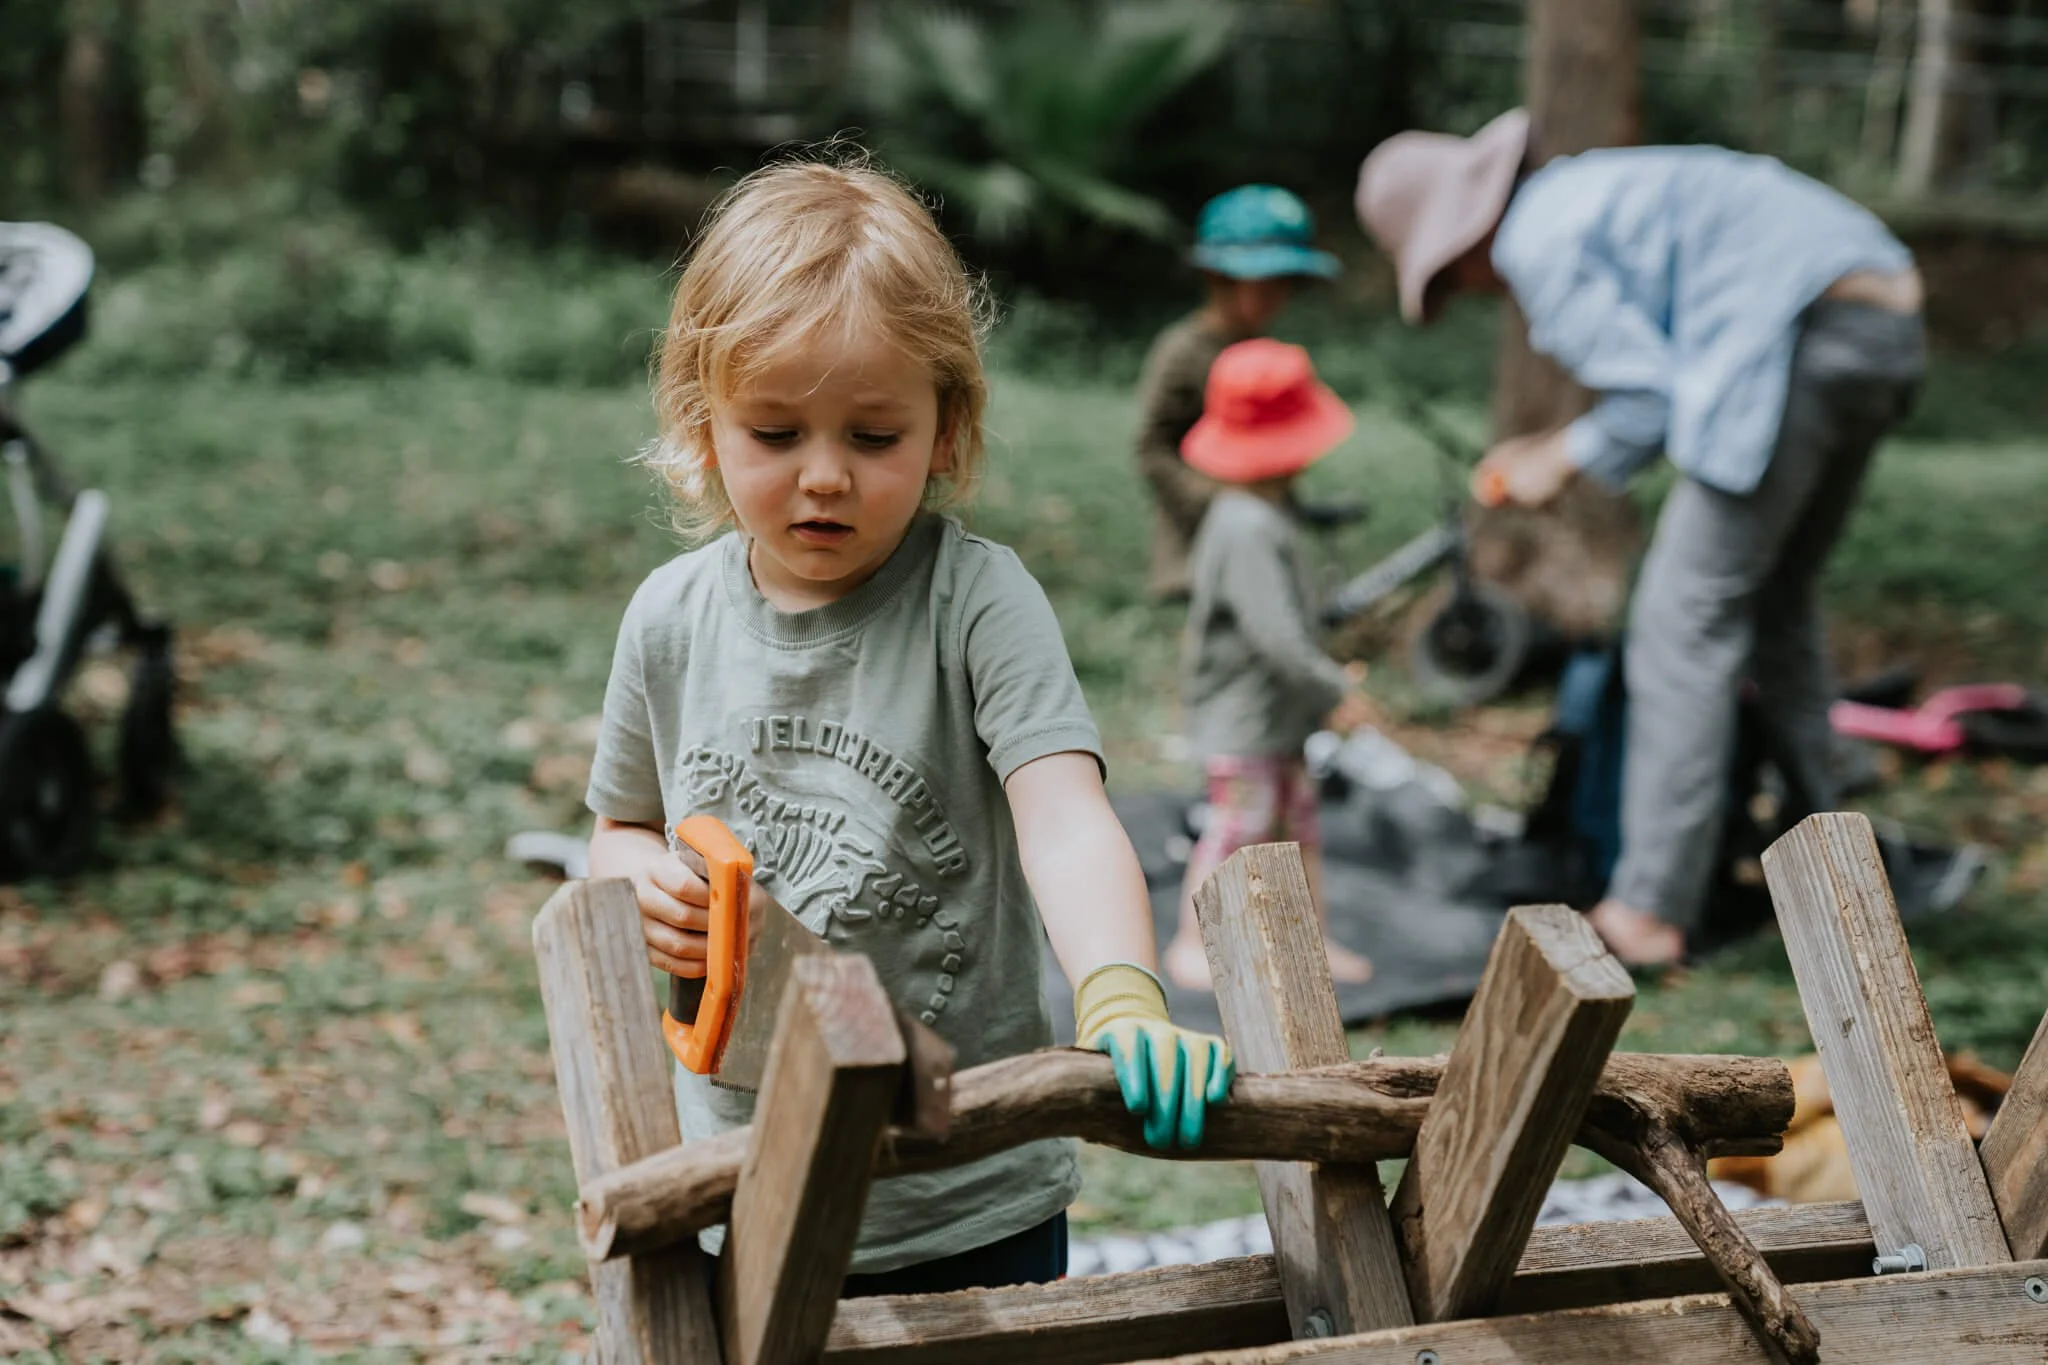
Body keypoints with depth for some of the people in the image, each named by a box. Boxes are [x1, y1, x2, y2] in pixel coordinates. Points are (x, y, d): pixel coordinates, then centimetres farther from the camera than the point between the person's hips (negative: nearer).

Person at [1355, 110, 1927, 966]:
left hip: (1802, 347, -10)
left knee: (1688, 620, -4)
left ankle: (1651, 909, -2)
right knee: (1778, 601, 22)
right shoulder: (1590, 191, 24)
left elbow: (1654, 396, -9)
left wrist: (1563, 462, 6)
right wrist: (1558, 446, 23)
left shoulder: (1536, 245, -5)